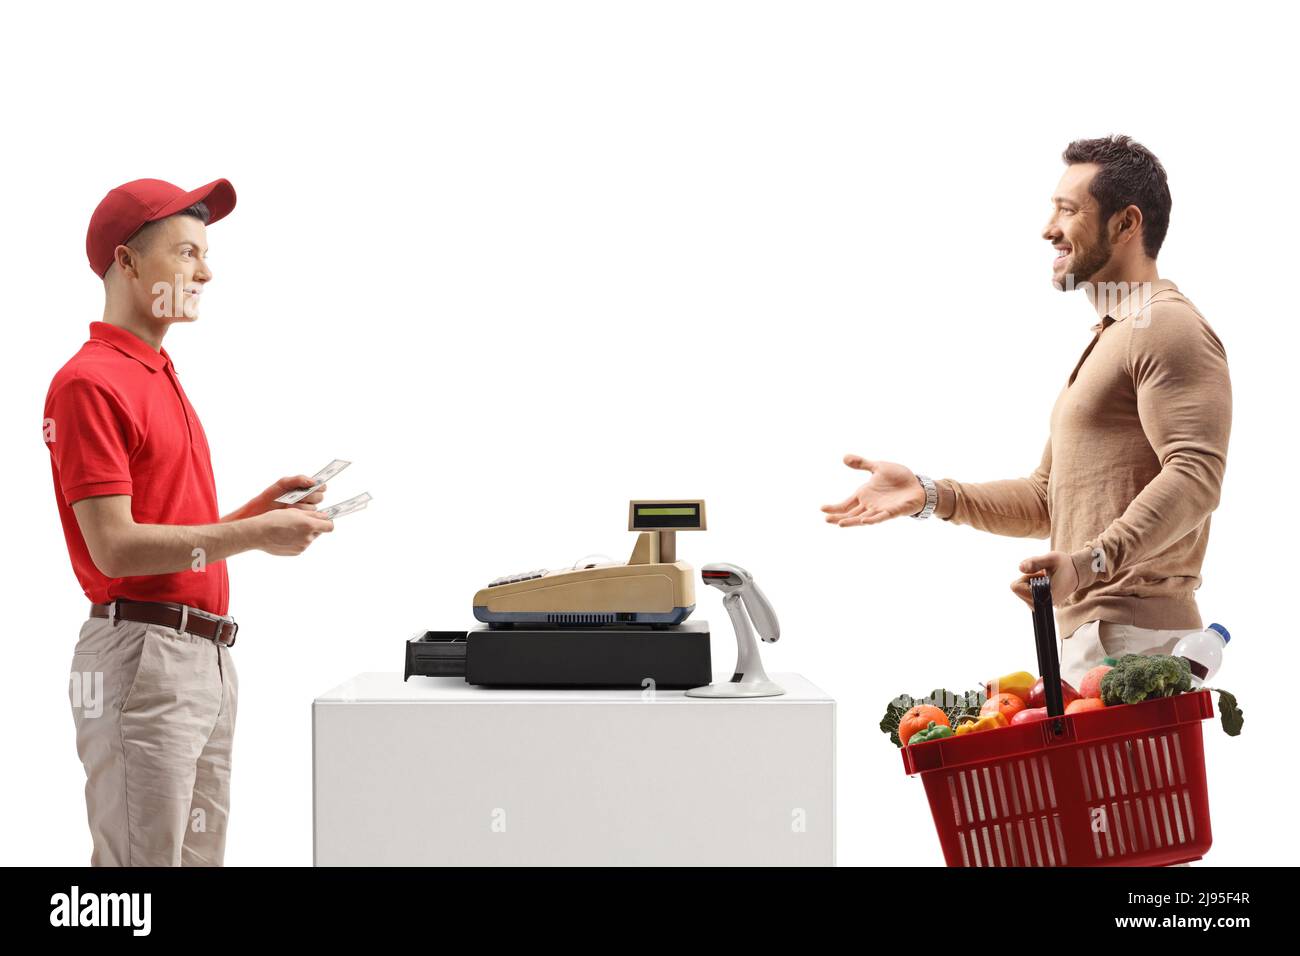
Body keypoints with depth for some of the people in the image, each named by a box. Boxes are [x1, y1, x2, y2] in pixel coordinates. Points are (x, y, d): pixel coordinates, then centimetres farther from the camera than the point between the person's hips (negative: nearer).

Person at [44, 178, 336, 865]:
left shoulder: (163, 377, 19)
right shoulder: (90, 382, -11)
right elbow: (115, 548, -18)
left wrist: (261, 507, 8)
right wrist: (255, 534, -17)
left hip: (207, 655, 10)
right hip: (142, 659, -10)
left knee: (199, 855, 12)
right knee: (141, 860, -6)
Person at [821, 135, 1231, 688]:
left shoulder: (1166, 327, -7)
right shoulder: (1106, 341, 26)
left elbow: (1195, 476, -22)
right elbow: (1046, 498, 25)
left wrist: (1091, 561, -33)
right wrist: (930, 496, 12)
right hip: (1088, 637, 9)